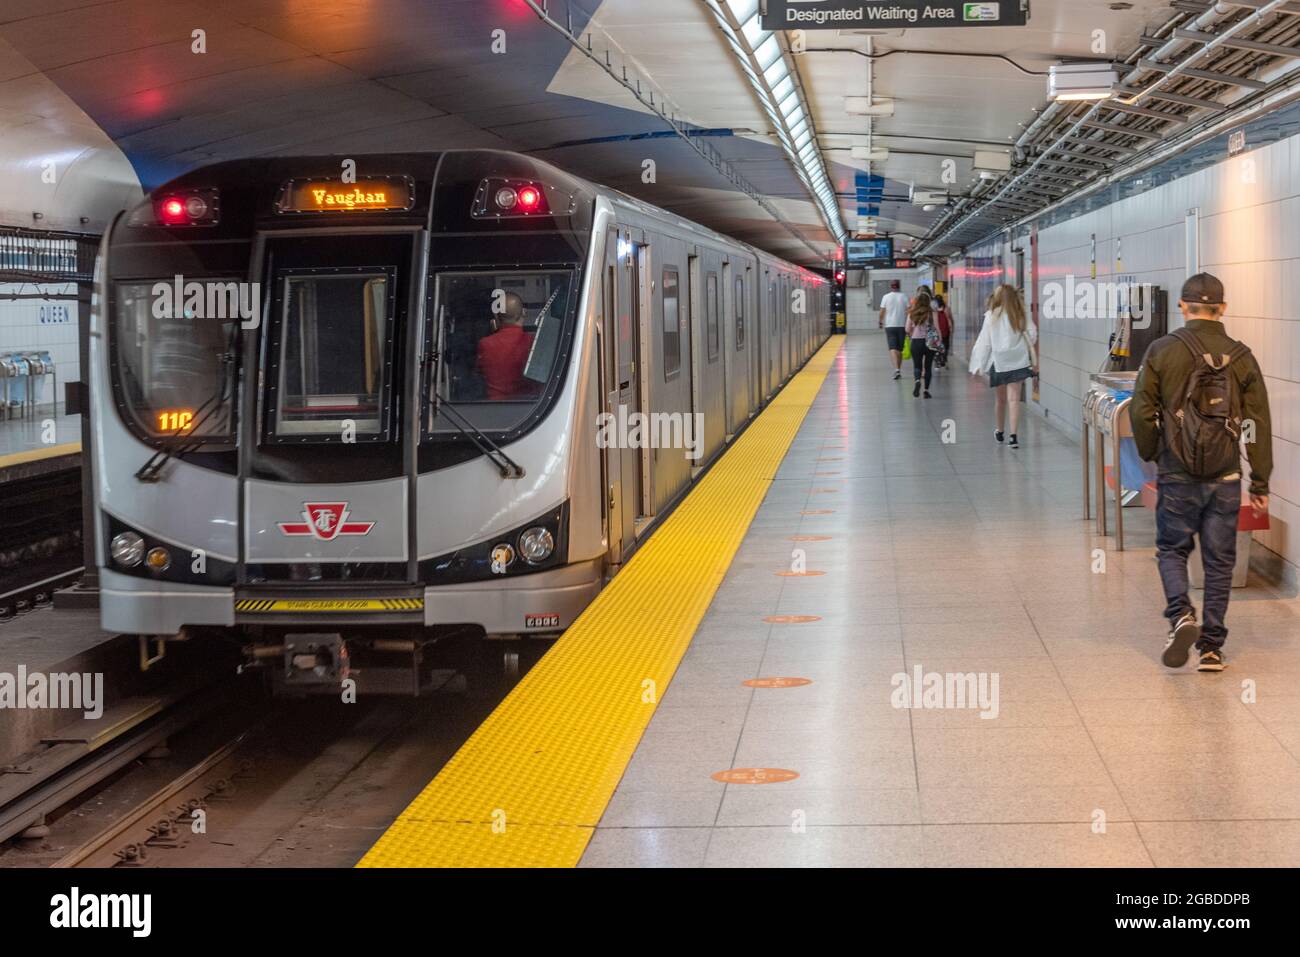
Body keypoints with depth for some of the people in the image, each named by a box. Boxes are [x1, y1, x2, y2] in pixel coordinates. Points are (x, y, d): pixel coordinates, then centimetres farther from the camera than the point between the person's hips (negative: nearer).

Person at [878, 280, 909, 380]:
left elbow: (882, 312, 0)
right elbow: (908, 311, -2)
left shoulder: (886, 297, -2)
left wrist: (881, 322, 17)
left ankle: (896, 369, -27)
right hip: (902, 326, 2)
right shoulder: (904, 297, 0)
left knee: (892, 348, -8)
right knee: (900, 349, 12)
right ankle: (899, 370, 19)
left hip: (890, 326, -2)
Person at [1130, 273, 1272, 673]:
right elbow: (1259, 425, 1)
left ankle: (1181, 615, -9)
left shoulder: (1162, 351, -5)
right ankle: (1211, 646, 11)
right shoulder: (1241, 357, 0)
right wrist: (1260, 483, 7)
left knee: (1172, 549, 14)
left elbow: (1142, 412, -3)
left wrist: (1151, 457, 14)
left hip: (1177, 475, -1)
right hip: (1225, 478, 1)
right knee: (1219, 561, 9)